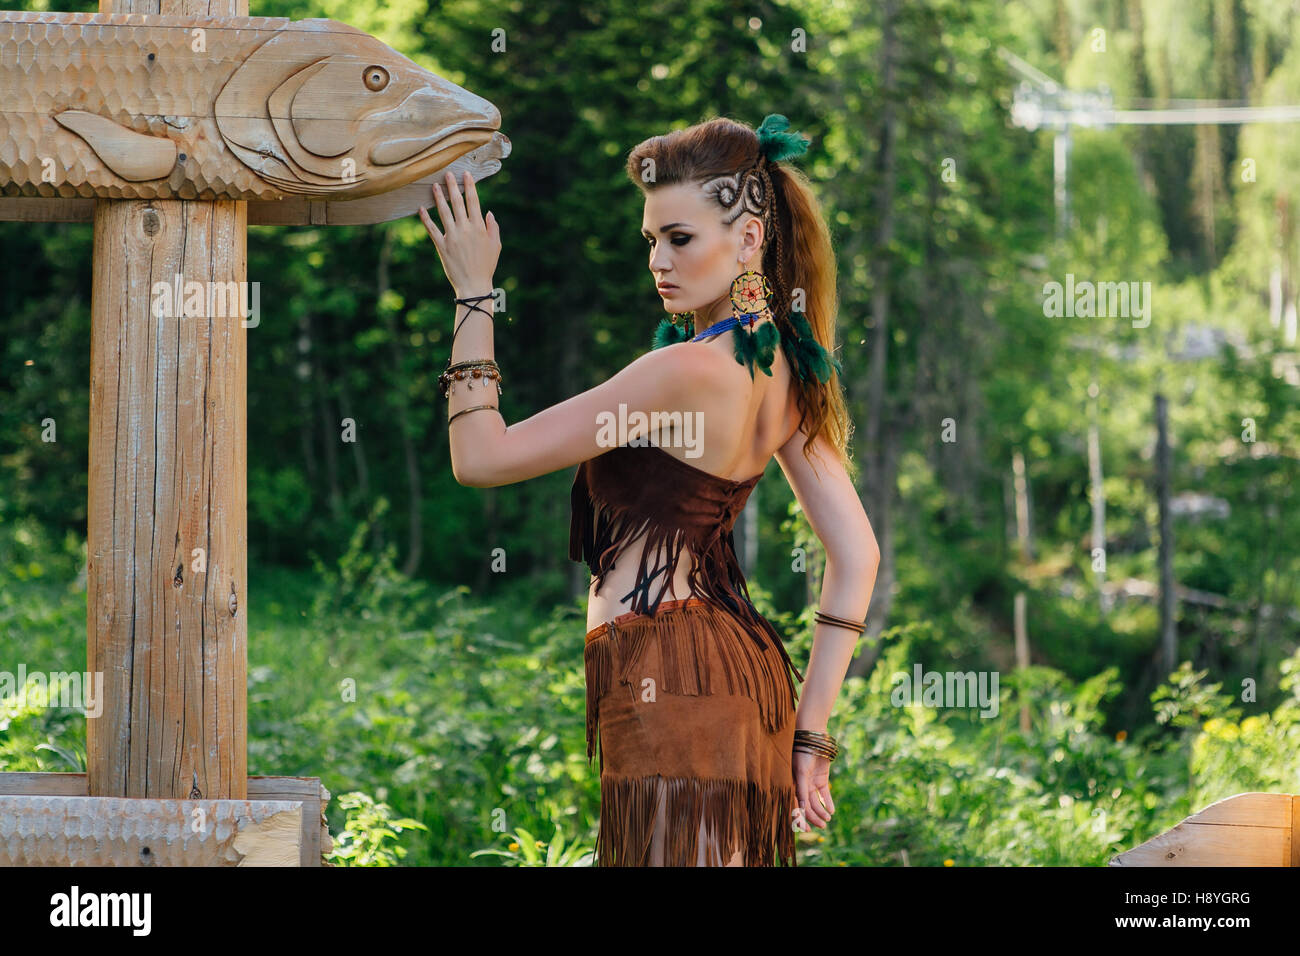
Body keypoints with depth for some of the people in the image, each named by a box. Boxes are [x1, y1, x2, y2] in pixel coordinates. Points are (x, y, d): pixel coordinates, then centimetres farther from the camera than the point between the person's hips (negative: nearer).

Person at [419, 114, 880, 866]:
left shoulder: (688, 370, -17)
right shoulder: (782, 369, 10)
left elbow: (481, 459, -13)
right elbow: (857, 554, 12)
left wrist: (474, 294, -4)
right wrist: (810, 733, 14)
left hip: (670, 675, -9)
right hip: (742, 666, 9)